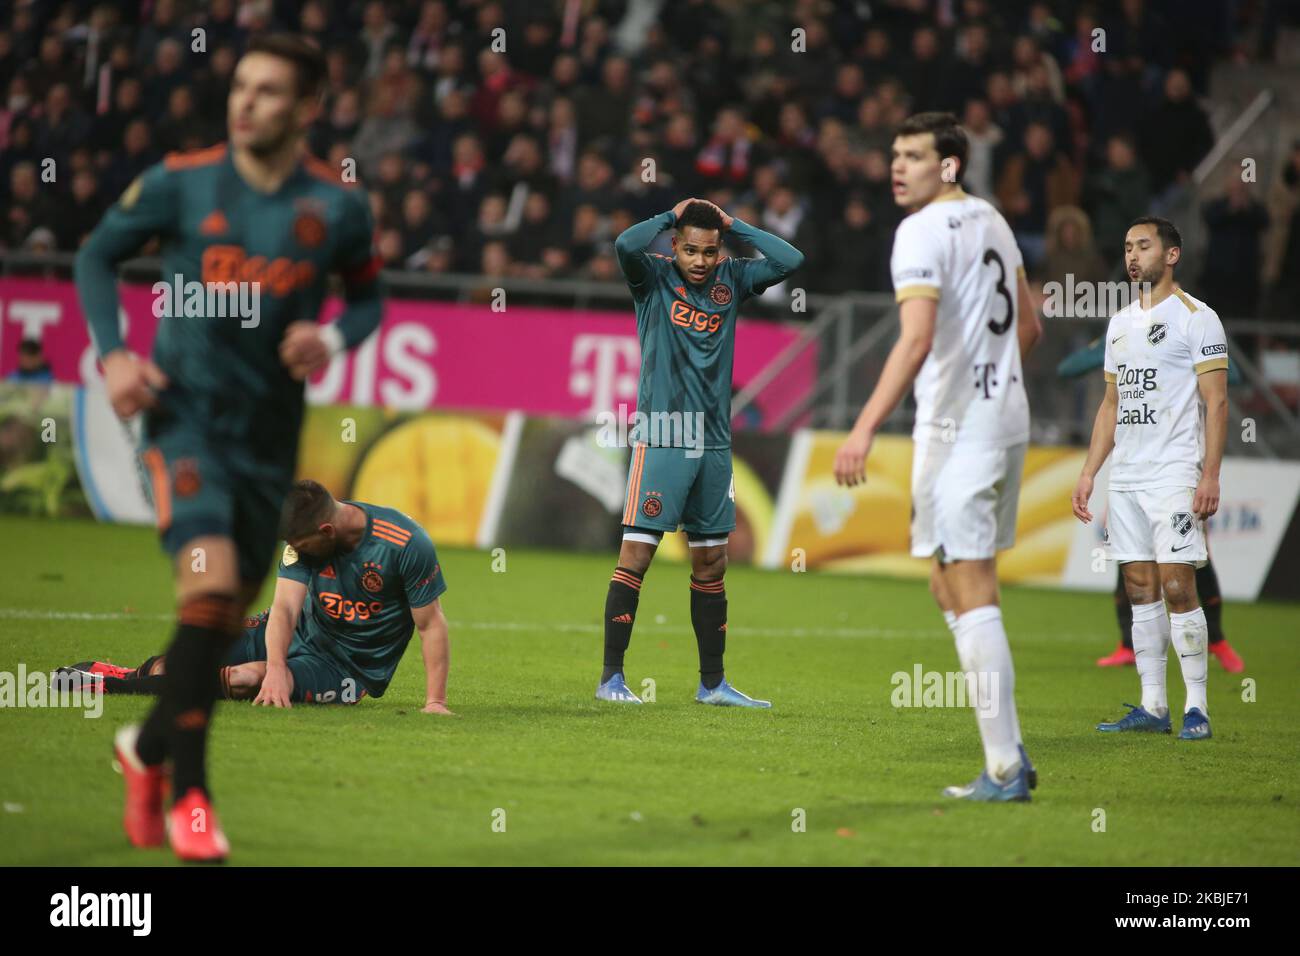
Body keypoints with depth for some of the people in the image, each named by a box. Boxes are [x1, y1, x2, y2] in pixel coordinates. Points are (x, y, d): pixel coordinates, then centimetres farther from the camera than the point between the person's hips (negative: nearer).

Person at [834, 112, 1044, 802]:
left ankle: (1005, 770, -7)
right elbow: (1028, 327, 23)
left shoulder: (923, 232, -12)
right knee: (950, 586, 16)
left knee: (971, 595, -6)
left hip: (956, 427, -9)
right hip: (1007, 418, 9)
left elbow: (917, 338, -24)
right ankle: (1008, 753, 14)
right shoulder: (992, 222, 15)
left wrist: (865, 429, -27)